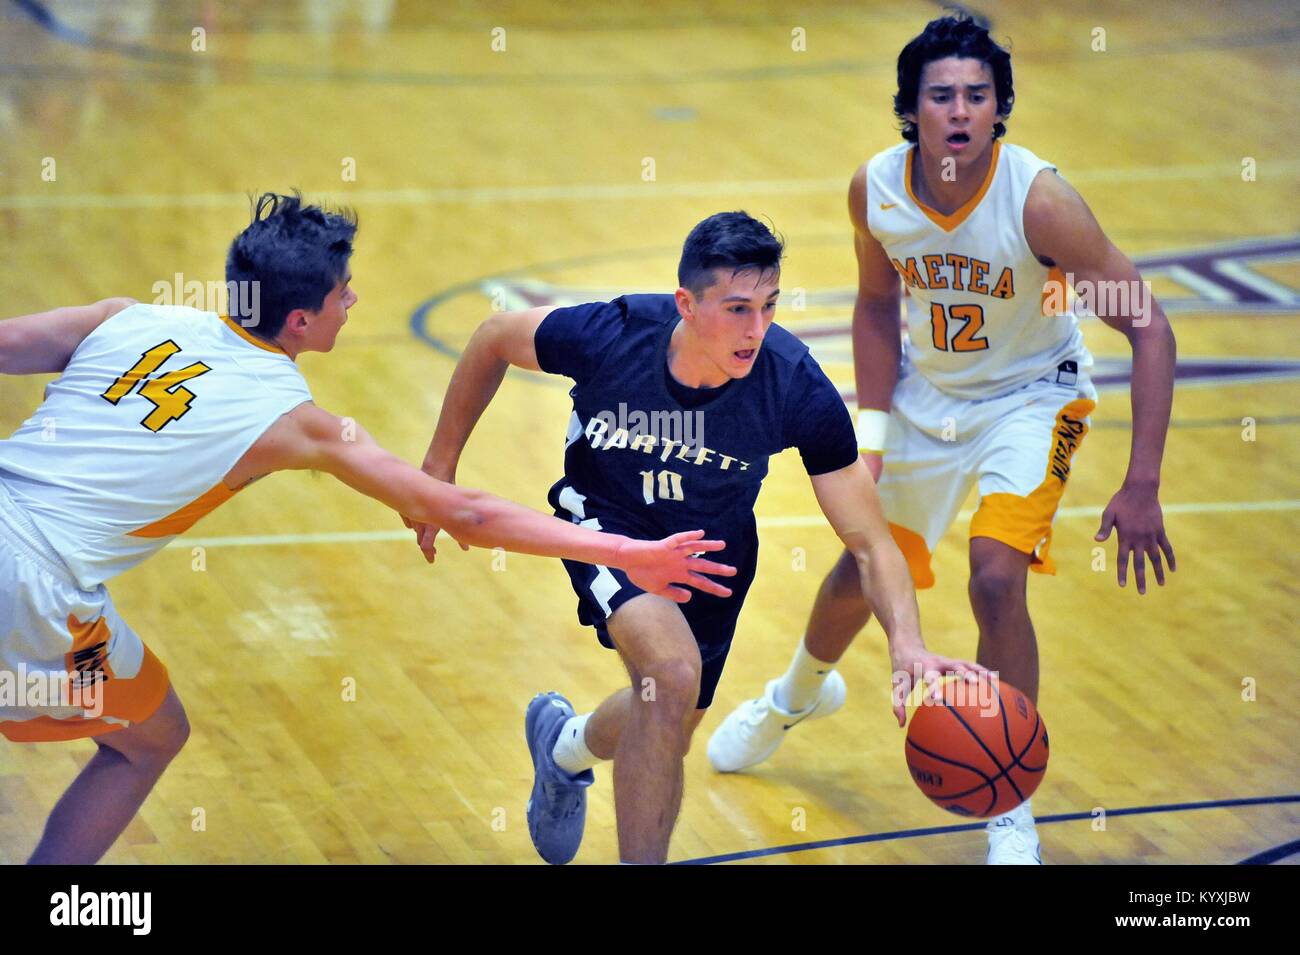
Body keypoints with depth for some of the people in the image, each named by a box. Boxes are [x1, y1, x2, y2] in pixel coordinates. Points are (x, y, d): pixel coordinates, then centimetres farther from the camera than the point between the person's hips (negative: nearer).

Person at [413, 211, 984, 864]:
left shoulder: (797, 388, -32)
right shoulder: (610, 335, -33)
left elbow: (868, 541, -25)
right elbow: (495, 338, -10)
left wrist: (907, 644, -42)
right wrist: (440, 465, -3)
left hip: (714, 542, 3)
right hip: (608, 517, -3)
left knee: (669, 727, 18)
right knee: (673, 670, -30)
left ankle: (567, 747, 54)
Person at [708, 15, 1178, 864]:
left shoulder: (1038, 200, -31)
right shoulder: (876, 189, -19)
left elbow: (1149, 329, -27)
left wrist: (1141, 489, -31)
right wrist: (874, 431, -6)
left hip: (1029, 396, -4)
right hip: (925, 392, 4)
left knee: (996, 579, -23)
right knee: (862, 574, 17)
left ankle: (1011, 812, -7)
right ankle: (800, 692, 54)